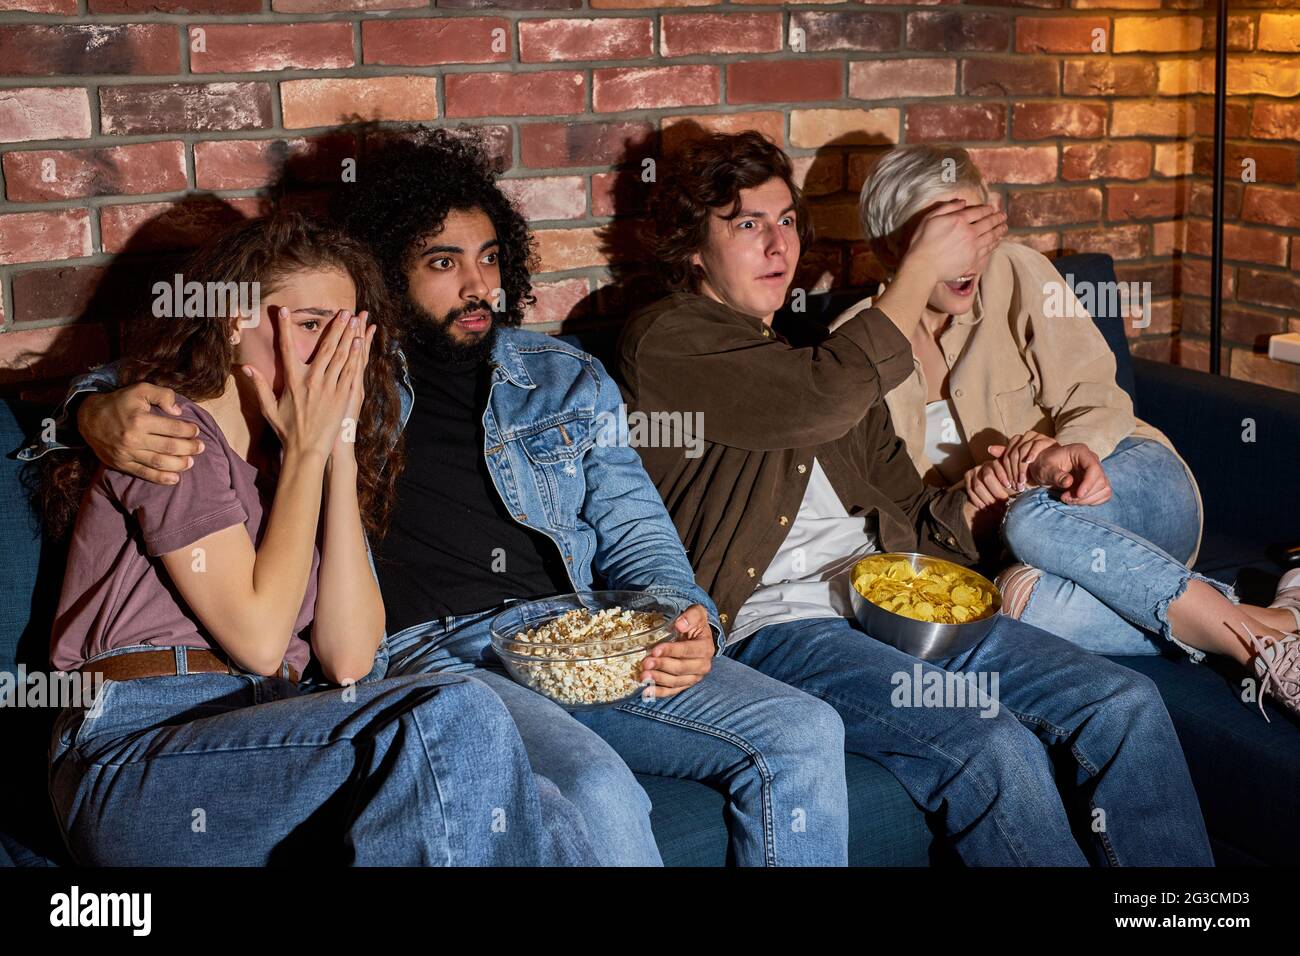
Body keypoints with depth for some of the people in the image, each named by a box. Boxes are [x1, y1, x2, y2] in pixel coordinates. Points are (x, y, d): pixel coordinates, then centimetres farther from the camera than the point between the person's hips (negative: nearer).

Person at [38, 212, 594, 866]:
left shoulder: (294, 465, 22)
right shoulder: (167, 422, 2)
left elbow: (348, 661, 4)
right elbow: (257, 638, -9)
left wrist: (341, 450, 3)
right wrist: (306, 451, -2)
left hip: (267, 749, 5)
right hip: (140, 757, -5)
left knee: (545, 820, -25)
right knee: (456, 716, -29)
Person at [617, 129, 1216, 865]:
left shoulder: (810, 352, 26)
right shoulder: (663, 342, 2)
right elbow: (824, 403, -16)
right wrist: (922, 271, -4)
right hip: (775, 626, -7)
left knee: (1127, 707, -12)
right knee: (993, 750, -29)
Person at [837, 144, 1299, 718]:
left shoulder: (1016, 274, -4)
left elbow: (1096, 398, -4)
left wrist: (1072, 451, -28)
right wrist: (966, 500, -22)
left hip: (1139, 486, -1)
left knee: (1034, 519, -36)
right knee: (1021, 596, -36)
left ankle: (1251, 631, -29)